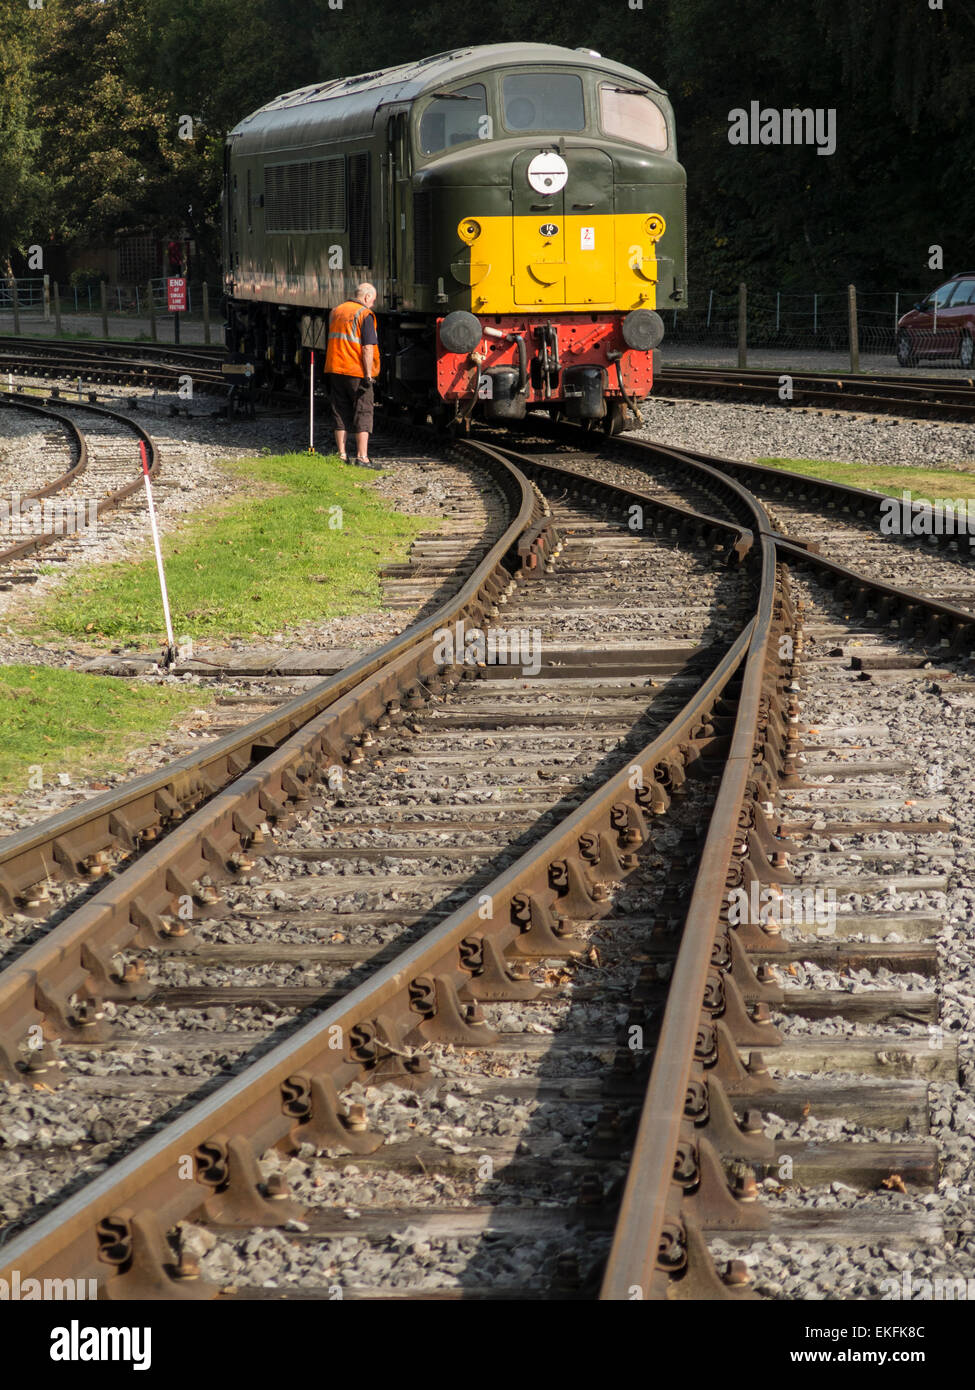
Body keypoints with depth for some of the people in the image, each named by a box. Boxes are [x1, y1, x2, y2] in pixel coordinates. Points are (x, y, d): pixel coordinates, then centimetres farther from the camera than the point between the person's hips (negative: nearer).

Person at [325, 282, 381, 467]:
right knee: (363, 413, -1)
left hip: (335, 370, 6)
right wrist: (368, 375, -15)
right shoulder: (365, 315, -9)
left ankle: (341, 455, 10)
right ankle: (362, 457, -6)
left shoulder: (335, 312, 14)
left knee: (341, 413, 11)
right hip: (357, 373, -6)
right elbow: (368, 348, -16)